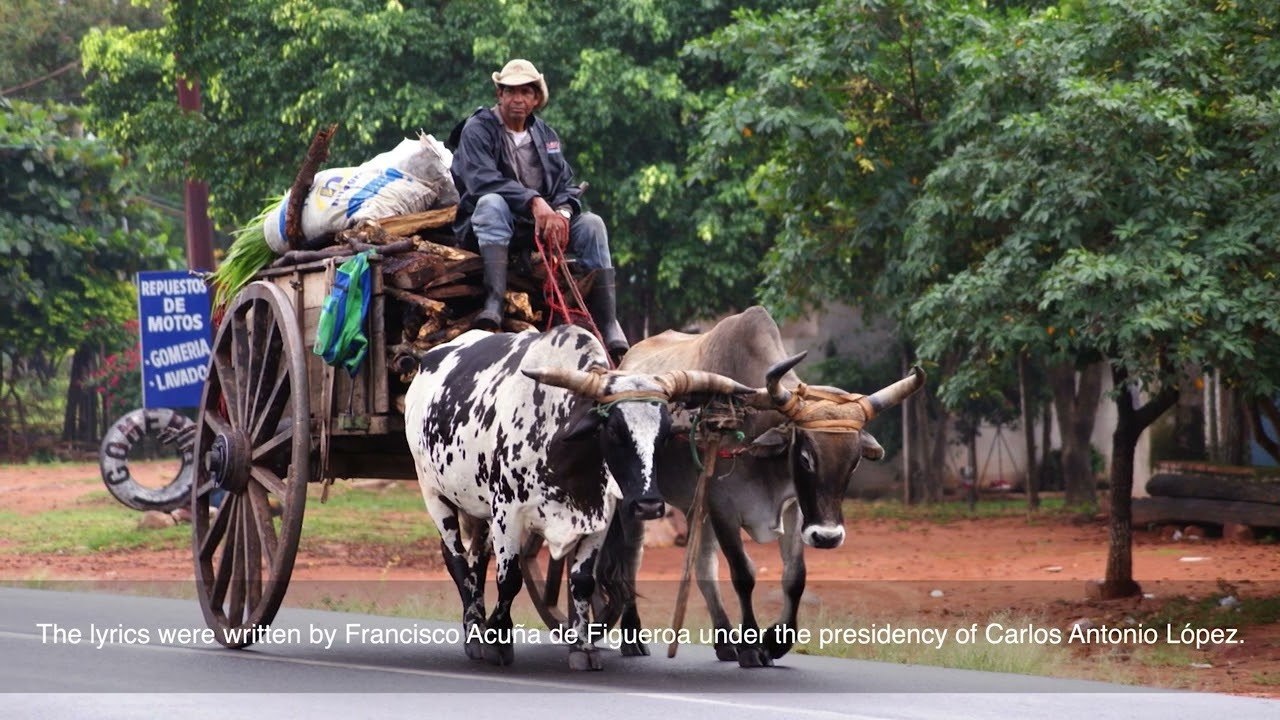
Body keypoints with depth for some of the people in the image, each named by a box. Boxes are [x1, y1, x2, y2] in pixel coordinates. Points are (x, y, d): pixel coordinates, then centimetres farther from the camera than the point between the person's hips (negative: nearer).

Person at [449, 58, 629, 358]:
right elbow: (482, 179, -21)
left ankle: (609, 328, -24)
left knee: (591, 223, -16)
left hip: (538, 227, 5)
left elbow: (566, 184, 9)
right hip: (486, 228, -5)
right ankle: (493, 304, -53)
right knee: (493, 202, -37)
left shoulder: (546, 136, 16)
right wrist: (533, 201, -32)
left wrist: (562, 212, -16)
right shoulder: (478, 129, -3)